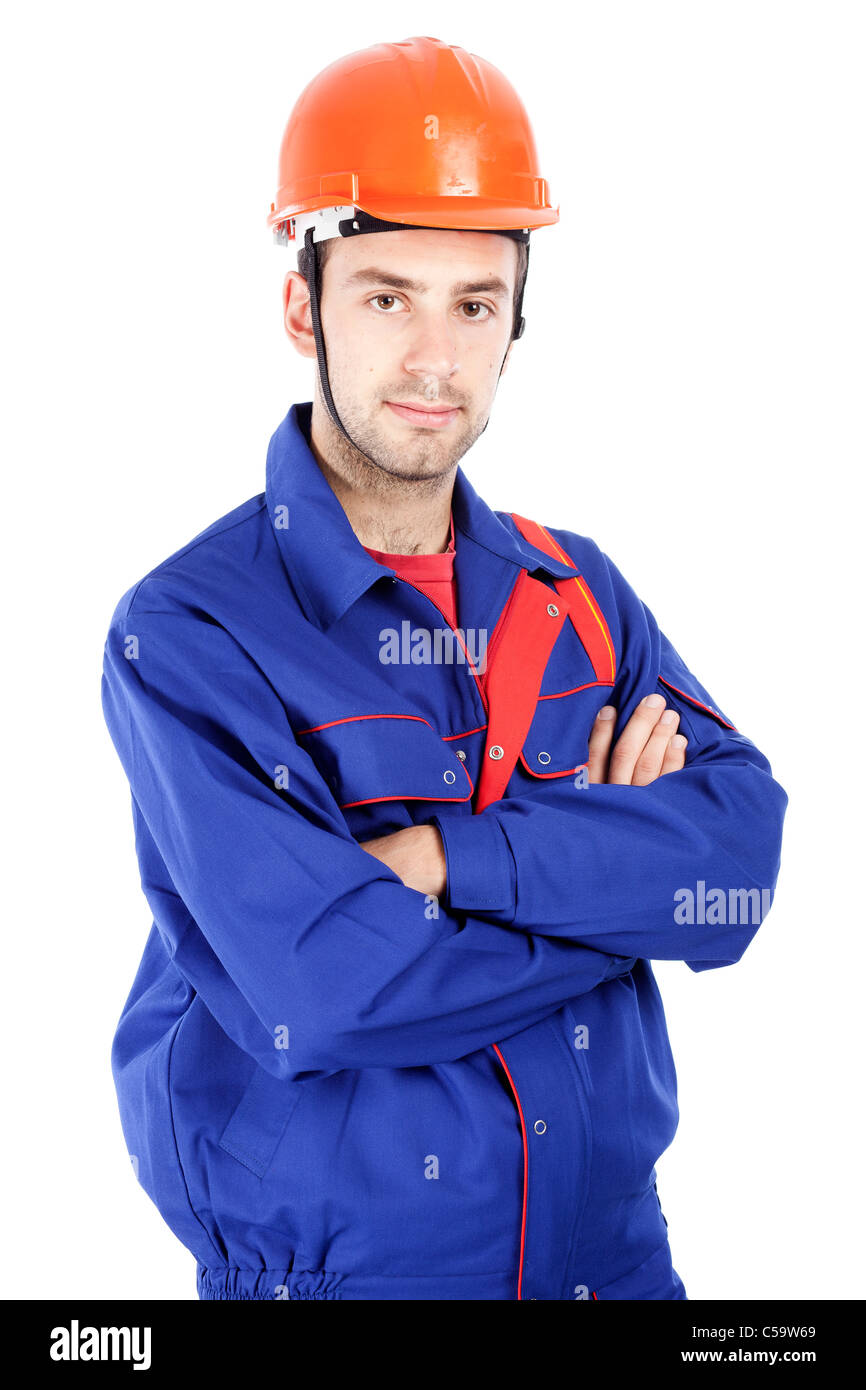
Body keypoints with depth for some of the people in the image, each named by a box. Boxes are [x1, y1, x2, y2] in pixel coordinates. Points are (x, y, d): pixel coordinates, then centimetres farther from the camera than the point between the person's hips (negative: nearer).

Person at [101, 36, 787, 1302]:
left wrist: (450, 856, -22)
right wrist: (616, 870, -13)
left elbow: (742, 858, -11)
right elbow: (320, 991, -24)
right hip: (331, 1262, -4)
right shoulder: (189, 631, -14)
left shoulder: (578, 594, 2)